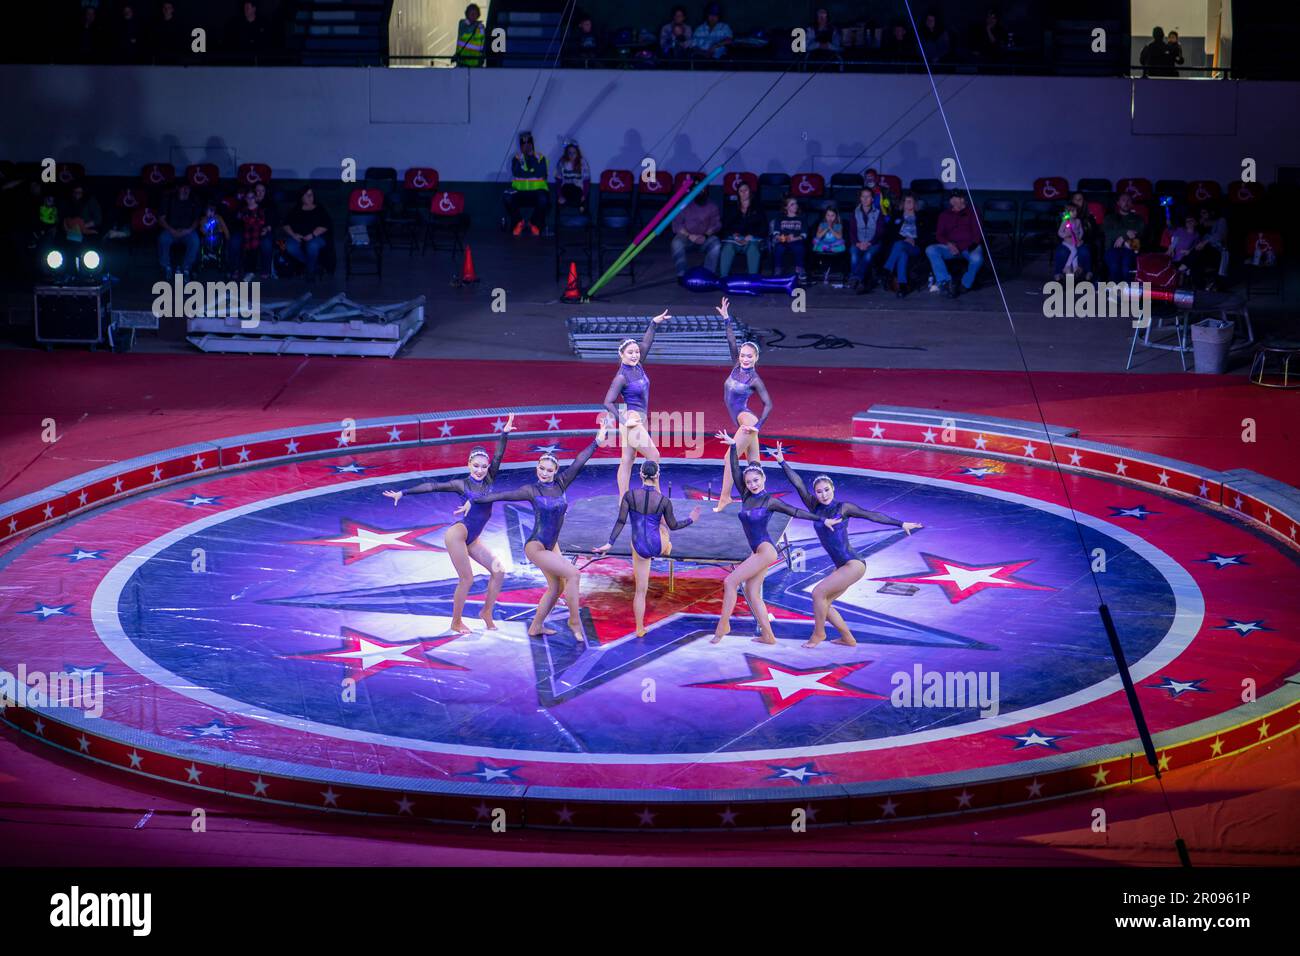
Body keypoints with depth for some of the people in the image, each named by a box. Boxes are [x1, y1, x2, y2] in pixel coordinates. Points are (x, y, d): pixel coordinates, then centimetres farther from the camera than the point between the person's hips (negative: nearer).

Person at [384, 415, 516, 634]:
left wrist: (504, 433, -17)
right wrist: (403, 493, -2)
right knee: (466, 578, -9)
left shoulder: (489, 479, 6)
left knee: (498, 570, -2)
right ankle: (456, 623, 2)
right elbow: (432, 487, -2)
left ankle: (487, 612, 10)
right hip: (458, 533, -6)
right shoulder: (461, 484, -3)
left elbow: (499, 456, -6)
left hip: (472, 540, 6)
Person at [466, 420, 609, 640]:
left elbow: (578, 463, -8)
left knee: (556, 588, 12)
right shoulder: (531, 490, -10)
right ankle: (575, 622, -6)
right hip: (536, 546, -7)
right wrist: (473, 501, -2)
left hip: (552, 546, 7)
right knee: (572, 574, -16)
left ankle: (536, 627, 26)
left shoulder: (560, 484, 0)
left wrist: (597, 441, -14)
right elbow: (501, 495, -5)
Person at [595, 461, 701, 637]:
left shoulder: (629, 496, -10)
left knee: (640, 590, 13)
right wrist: (691, 520, 19)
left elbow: (621, 521, -10)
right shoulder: (664, 501, -10)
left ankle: (640, 629, 20)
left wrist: (610, 543, -4)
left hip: (639, 548, 1)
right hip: (657, 545, -1)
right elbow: (673, 526, 2)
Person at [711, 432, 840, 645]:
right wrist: (732, 447, 2)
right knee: (751, 594, 6)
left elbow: (795, 512, -4)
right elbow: (735, 471, 7)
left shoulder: (770, 501, -7)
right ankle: (768, 636, 8)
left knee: (730, 582, -13)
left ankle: (723, 625, -7)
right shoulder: (746, 497, 8)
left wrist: (822, 520, -5)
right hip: (757, 552, 8)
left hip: (766, 550, -8)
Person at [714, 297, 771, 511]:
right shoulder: (737, 367, 7)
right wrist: (727, 320, -1)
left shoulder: (755, 380, -10)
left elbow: (768, 404, -9)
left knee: (730, 458, -10)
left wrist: (758, 425, -17)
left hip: (746, 420, -7)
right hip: (742, 422, 7)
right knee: (753, 465, 8)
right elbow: (732, 343, 4)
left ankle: (724, 497, -7)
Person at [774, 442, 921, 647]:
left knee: (818, 593, -13)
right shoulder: (815, 507, 6)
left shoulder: (843, 507, -6)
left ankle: (818, 634, 5)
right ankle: (847, 638, 20)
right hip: (842, 567, 7)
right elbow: (798, 484, 2)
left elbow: (871, 515, -1)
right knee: (823, 604, 7)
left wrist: (901, 524, 3)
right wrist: (782, 462, -3)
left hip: (854, 564, -7)